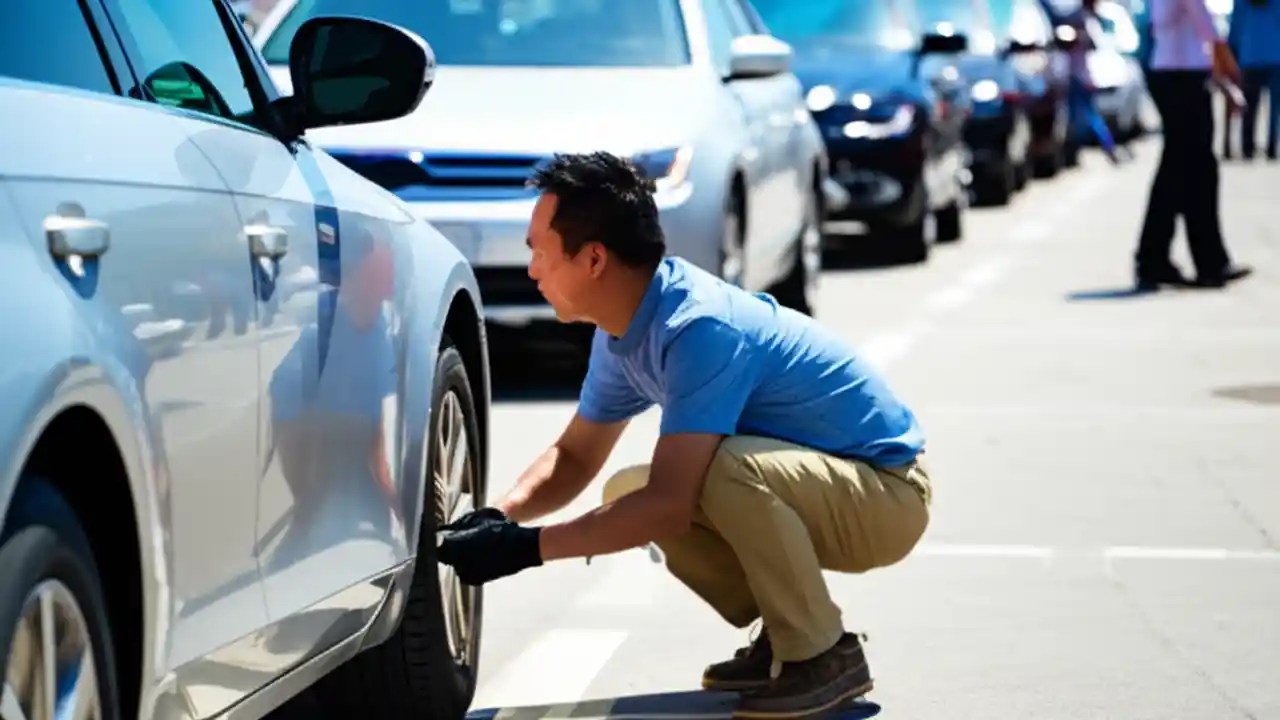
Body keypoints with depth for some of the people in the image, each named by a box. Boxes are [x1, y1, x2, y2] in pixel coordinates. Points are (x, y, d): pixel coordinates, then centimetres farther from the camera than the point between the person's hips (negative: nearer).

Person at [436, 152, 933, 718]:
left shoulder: (699, 329, -29)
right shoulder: (626, 332, 1)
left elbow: (669, 503, -32)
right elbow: (574, 457, 12)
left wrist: (528, 547, -29)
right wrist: (499, 517, -8)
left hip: (888, 494, -9)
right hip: (823, 488, 9)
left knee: (727, 469, -34)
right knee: (627, 495, 2)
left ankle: (825, 657, -14)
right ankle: (789, 637, 10)